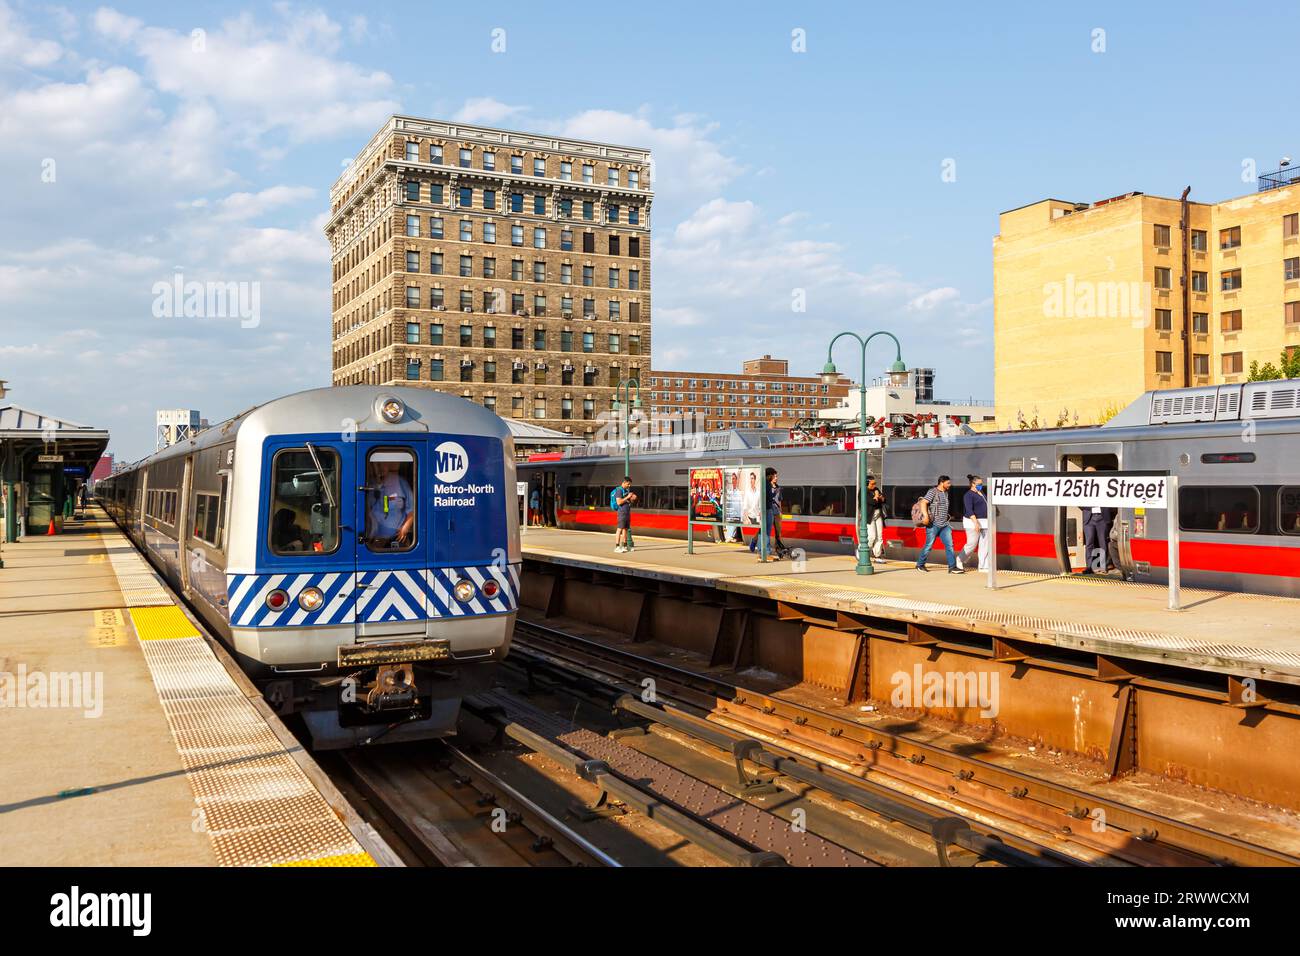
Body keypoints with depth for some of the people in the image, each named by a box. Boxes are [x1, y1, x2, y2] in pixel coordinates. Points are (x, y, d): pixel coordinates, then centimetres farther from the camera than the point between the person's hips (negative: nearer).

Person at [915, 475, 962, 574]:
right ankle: (920, 565, 17)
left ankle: (952, 567, -5)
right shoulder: (933, 492, -10)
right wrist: (925, 516, -31)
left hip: (945, 524, 7)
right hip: (933, 524, -7)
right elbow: (923, 503, -20)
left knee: (949, 545, -3)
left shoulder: (945, 493, 15)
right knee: (928, 545, 1)